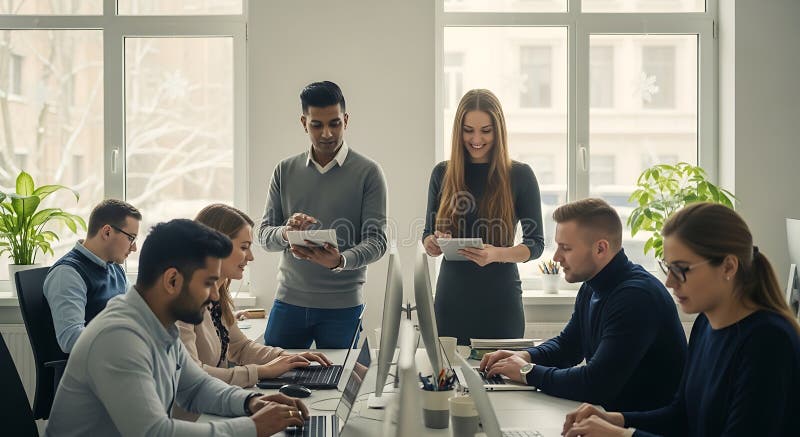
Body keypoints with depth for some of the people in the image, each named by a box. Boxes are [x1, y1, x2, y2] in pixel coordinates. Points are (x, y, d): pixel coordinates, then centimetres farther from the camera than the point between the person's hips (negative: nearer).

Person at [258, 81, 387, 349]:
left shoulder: (368, 173, -2)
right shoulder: (285, 171, 8)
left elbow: (377, 241, -7)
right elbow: (264, 235, 6)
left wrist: (340, 261, -26)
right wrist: (286, 233, -17)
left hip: (343, 306, -2)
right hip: (289, 300, 2)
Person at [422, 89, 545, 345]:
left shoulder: (520, 175, -2)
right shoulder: (443, 174, 5)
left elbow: (535, 244, -2)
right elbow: (427, 236, 12)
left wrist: (497, 254, -20)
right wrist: (433, 243, -12)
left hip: (500, 299, -2)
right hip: (452, 297, 2)